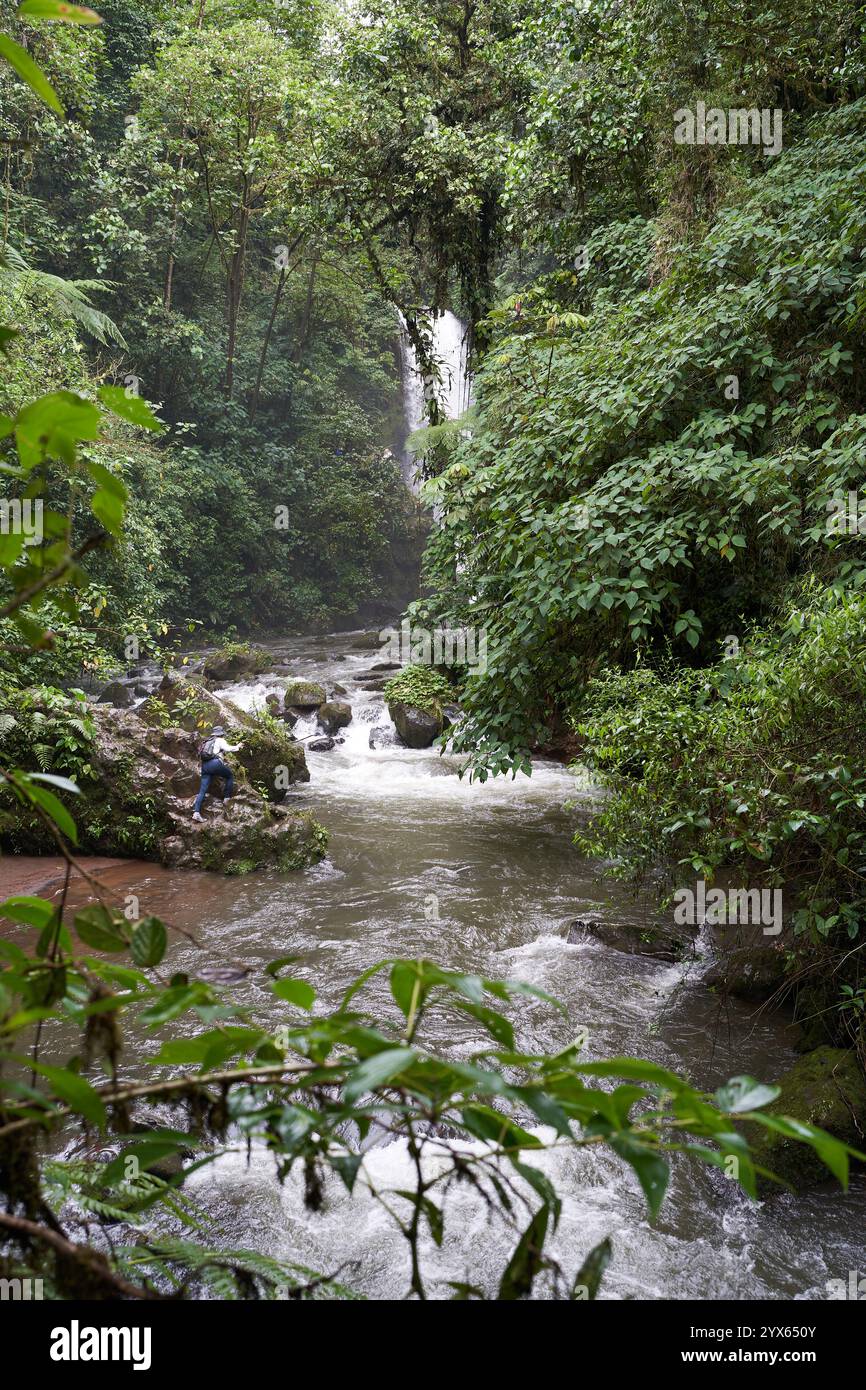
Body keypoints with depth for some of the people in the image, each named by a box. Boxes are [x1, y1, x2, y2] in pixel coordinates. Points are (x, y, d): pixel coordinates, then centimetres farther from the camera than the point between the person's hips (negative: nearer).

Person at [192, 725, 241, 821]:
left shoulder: (207, 741, 28)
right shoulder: (220, 740, 7)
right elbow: (228, 748, -6)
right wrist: (237, 747, 9)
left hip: (204, 765, 6)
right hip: (215, 763, -6)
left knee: (202, 790, 0)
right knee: (230, 776, 20)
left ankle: (196, 812, -12)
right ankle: (227, 798, 15)